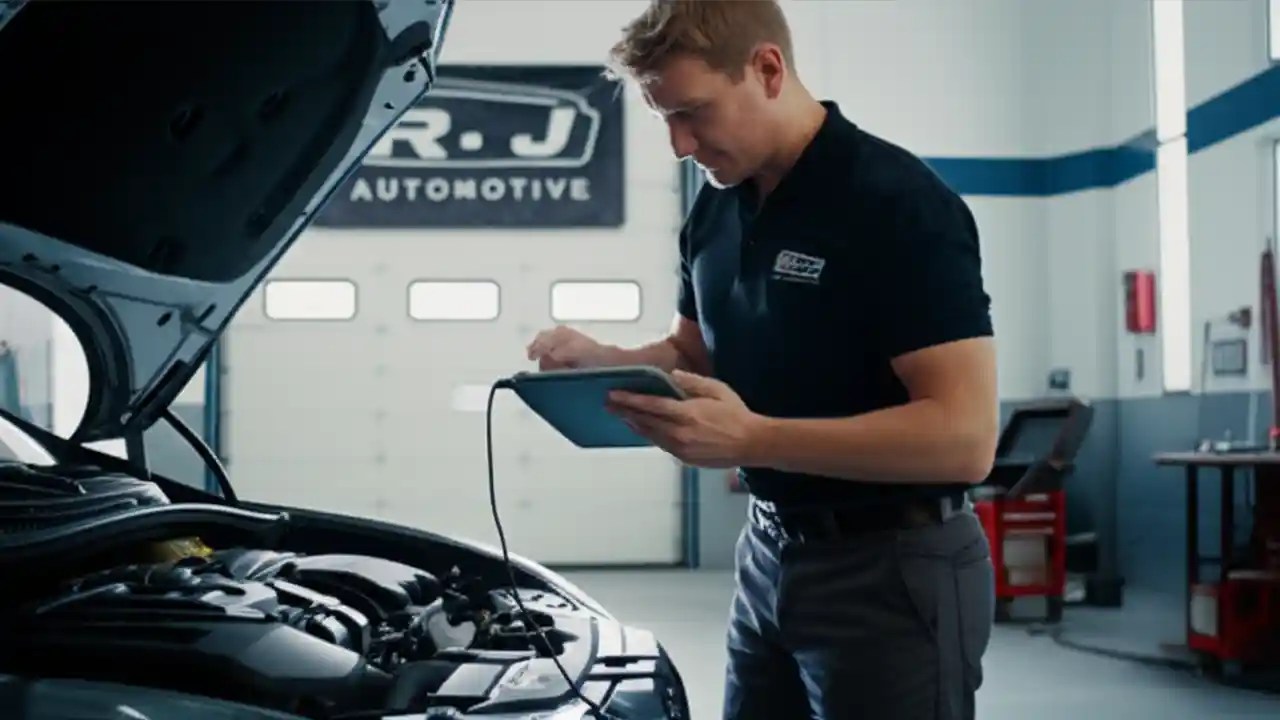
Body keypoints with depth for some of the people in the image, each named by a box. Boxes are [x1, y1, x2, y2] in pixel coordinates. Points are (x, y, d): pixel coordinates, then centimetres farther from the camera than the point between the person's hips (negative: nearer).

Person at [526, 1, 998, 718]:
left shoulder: (901, 206, -19)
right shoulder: (716, 209, 6)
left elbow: (965, 435, -25)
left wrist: (752, 439, -32)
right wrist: (603, 361, -2)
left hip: (891, 572, -8)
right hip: (769, 552, 8)